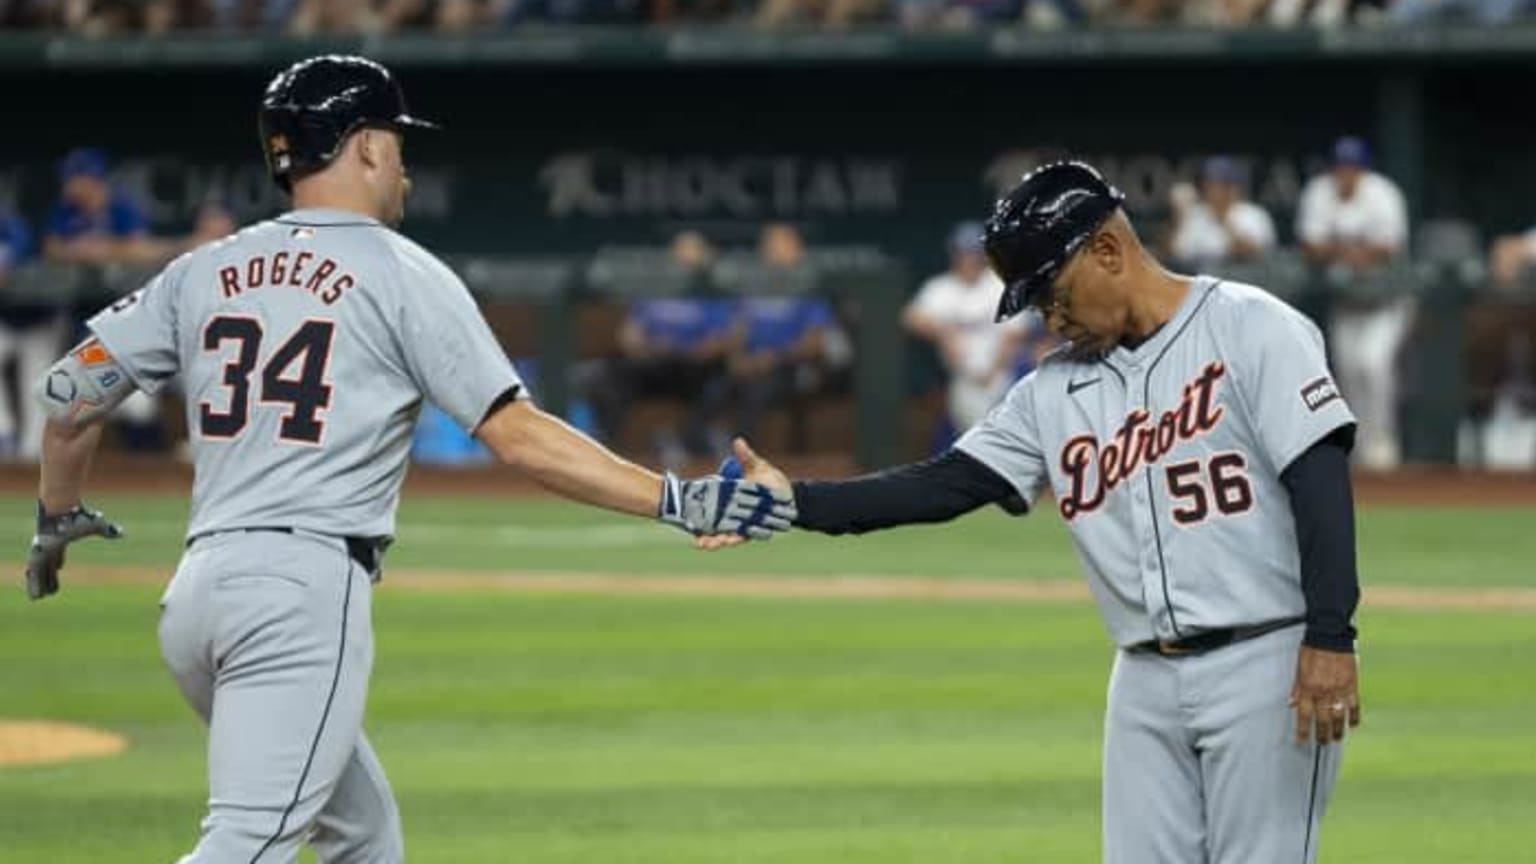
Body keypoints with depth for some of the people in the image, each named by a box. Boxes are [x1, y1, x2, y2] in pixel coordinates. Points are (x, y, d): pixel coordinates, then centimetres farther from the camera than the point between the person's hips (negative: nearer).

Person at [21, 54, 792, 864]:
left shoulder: (204, 272, 15)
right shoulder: (401, 274, 0)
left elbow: (67, 395, 13)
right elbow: (520, 437, -6)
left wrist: (59, 517, 31)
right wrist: (677, 501, -5)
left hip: (197, 590, 7)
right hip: (306, 588, -7)